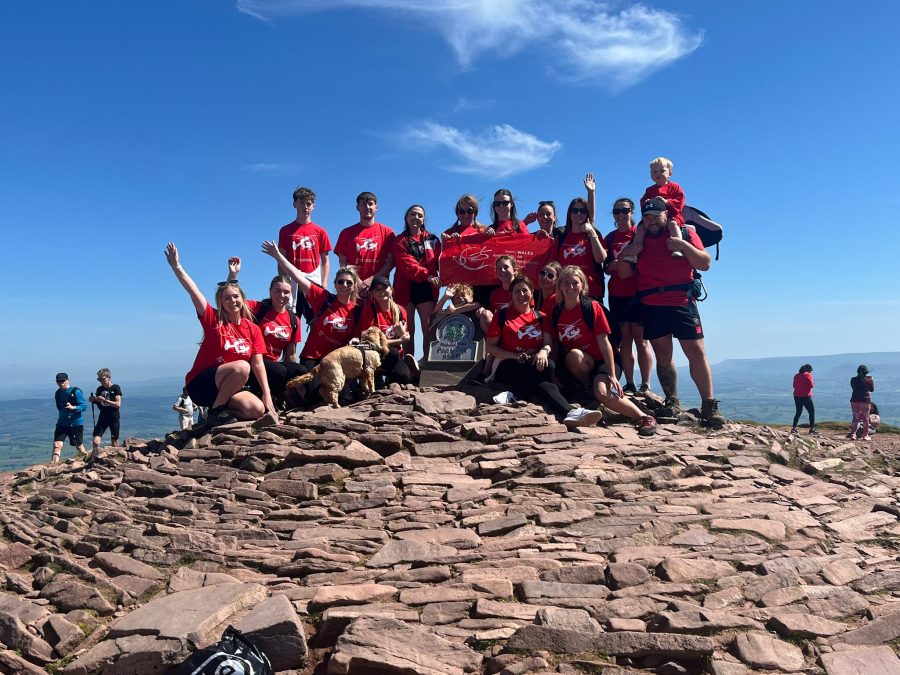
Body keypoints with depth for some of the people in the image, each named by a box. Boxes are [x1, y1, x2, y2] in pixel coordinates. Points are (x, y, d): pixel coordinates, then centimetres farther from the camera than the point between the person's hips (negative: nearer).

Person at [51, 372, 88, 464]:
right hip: (62, 423, 5)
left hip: (76, 423, -5)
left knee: (79, 446, 5)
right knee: (57, 444, -9)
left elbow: (84, 405, -17)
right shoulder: (57, 393, 9)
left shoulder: (76, 391, -11)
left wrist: (73, 407, -33)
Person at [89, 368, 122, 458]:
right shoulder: (99, 389, 7)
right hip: (103, 418, 3)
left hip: (114, 418, -3)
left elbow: (118, 404, -14)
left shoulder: (116, 388, -6)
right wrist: (93, 400, -3)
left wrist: (104, 400, -21)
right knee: (95, 442, -10)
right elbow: (99, 405, 18)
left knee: (114, 443, 6)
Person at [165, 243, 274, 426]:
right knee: (242, 366, -32)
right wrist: (176, 266, -24)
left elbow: (258, 364, -2)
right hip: (200, 383, -4)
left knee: (258, 410, -23)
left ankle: (221, 409, 5)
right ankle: (215, 411, -16)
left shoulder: (253, 329, 2)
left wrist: (267, 394, -10)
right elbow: (193, 291, -16)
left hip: (229, 388, 4)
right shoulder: (214, 320, -6)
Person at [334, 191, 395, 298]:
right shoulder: (347, 233, 13)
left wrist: (372, 279, -8)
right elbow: (343, 263, 8)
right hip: (353, 287, 0)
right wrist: (358, 282, -7)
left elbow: (391, 261, 4)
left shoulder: (387, 232, 10)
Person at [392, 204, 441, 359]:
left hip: (426, 289, 1)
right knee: (408, 331, 0)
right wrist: (426, 275, -19)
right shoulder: (400, 241, 9)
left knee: (428, 329, -6)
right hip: (405, 288, -1)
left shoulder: (432, 240, 15)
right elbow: (406, 263, -7)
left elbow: (438, 263, 7)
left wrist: (436, 279, -14)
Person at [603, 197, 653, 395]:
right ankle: (629, 384, 6)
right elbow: (605, 266, 14)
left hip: (638, 292, -4)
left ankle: (645, 386, -2)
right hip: (617, 294, 4)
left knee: (640, 338, -5)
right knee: (624, 338, 2)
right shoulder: (609, 238, 13)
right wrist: (613, 266, -8)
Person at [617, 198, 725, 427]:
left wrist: (684, 246, -14)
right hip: (651, 306, 3)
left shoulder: (684, 233, 6)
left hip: (682, 303, -2)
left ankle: (709, 407, -3)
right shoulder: (639, 241, 13)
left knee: (697, 352, -6)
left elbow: (705, 264, -1)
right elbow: (623, 274, 13)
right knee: (663, 355, 4)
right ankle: (672, 402, 11)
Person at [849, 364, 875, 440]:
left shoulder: (853, 380, -2)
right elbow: (872, 389, 7)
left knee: (855, 418, 8)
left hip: (855, 401, 2)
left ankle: (853, 434, 2)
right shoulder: (869, 380, -8)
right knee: (865, 418, 8)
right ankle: (865, 435, 10)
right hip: (865, 401, -2)